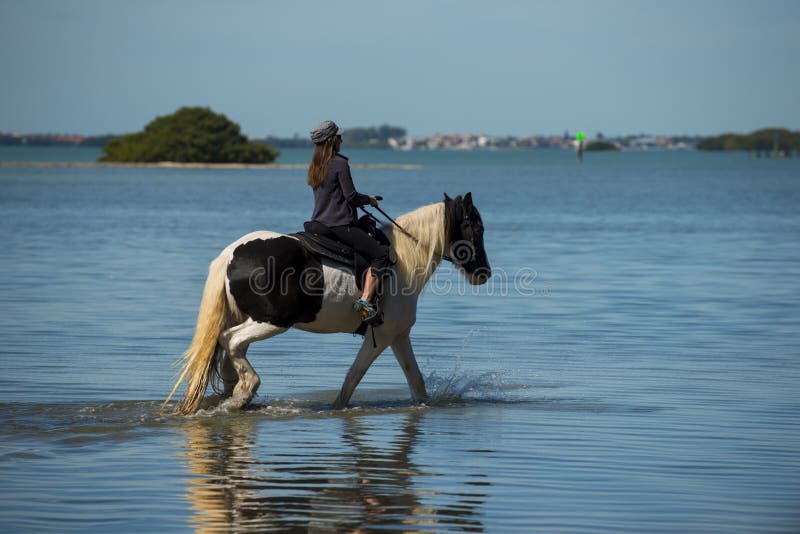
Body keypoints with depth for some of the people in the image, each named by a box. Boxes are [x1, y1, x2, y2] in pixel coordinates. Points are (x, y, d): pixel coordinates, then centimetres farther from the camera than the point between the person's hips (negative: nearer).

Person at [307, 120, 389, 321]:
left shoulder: (314, 166, 14)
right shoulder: (340, 163, -12)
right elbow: (351, 195, -14)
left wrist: (359, 202, 24)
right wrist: (369, 200, 6)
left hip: (319, 226, 9)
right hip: (340, 225, -9)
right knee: (381, 254, -9)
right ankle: (365, 300, -23)